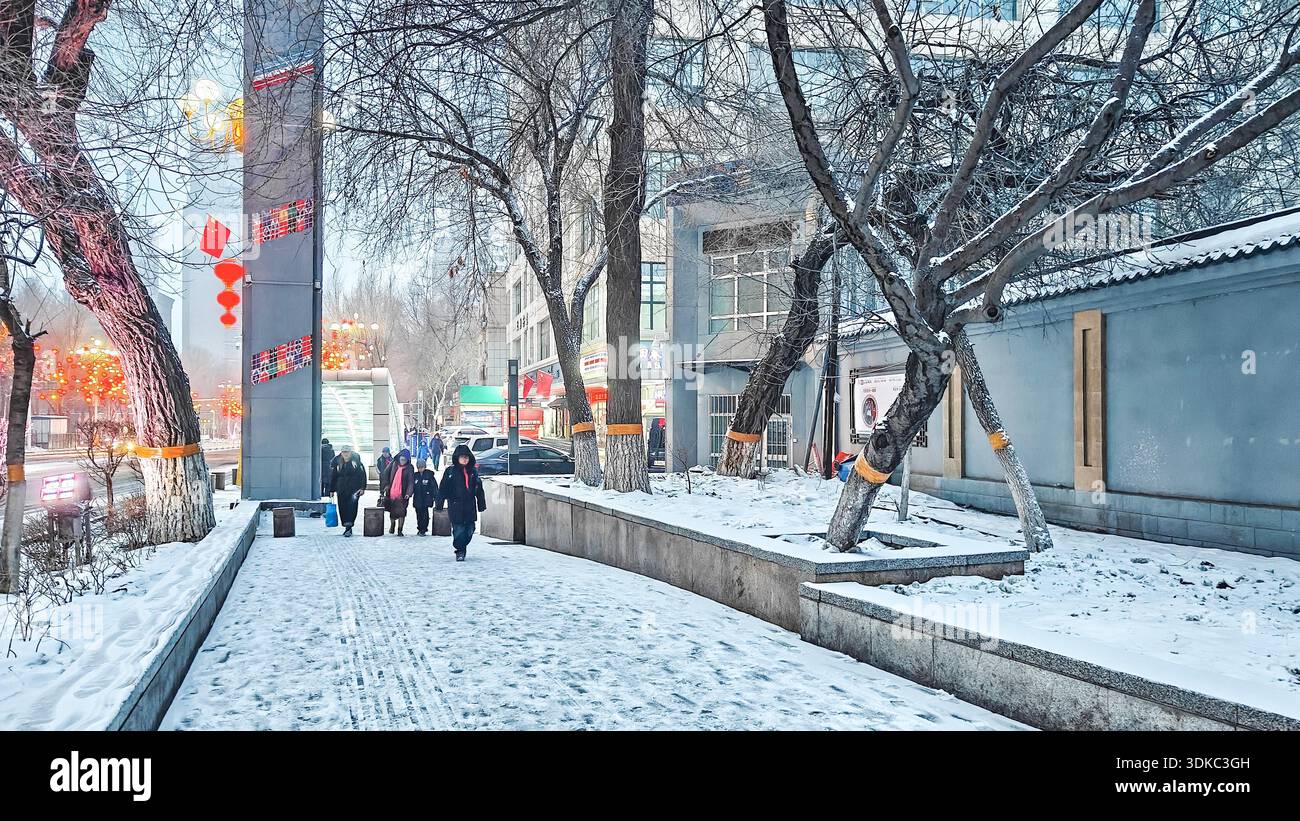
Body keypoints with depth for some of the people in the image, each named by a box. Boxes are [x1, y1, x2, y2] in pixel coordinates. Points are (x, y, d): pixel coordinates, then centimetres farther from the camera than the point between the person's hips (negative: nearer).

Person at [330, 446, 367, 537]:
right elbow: (333, 477, 13)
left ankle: (349, 527, -14)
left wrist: (362, 487, -6)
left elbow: (362, 474, -1)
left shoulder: (356, 460, -1)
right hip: (341, 489, 4)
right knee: (343, 508, 5)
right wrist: (332, 490, 11)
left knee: (352, 506, -13)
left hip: (354, 488, -3)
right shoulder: (336, 462, 7)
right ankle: (347, 527, 18)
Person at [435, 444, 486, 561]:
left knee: (469, 530, 5)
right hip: (456, 506, -4)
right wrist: (439, 505, -3)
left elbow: (479, 490, 15)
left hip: (470, 506, 4)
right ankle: (460, 552, 6)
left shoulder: (473, 472, 11)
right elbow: (443, 489, 0)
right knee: (459, 530, -7)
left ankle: (462, 548, 25)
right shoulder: (450, 471, 0)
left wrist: (481, 505, 15)